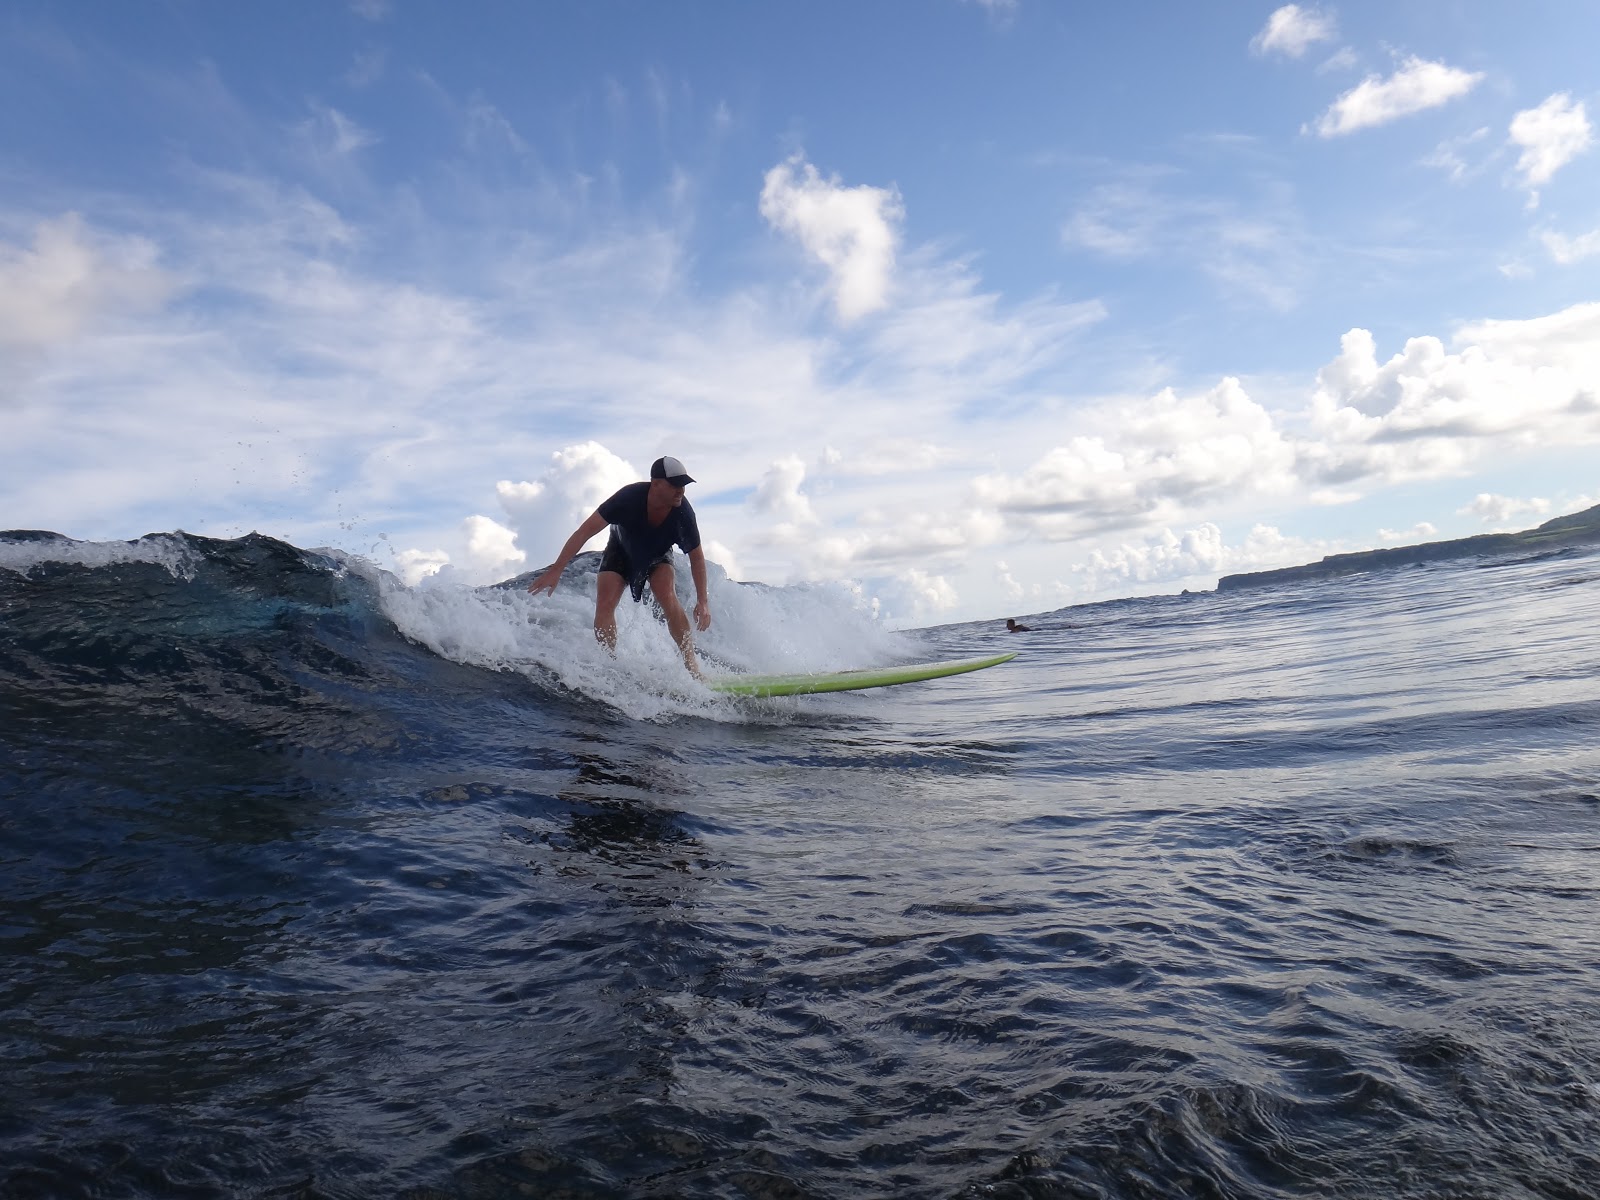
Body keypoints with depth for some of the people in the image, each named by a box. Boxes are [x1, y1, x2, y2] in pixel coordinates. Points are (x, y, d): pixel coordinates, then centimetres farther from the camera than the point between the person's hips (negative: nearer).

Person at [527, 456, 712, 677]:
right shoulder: (629, 497, -37)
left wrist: (702, 601, -21)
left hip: (657, 555, 0)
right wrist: (556, 569, -35)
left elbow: (696, 556, -17)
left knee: (667, 598, -26)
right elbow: (586, 531, -31)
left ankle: (692, 666, -20)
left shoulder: (683, 512, -32)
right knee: (604, 606, -17)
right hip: (621, 551, 0)